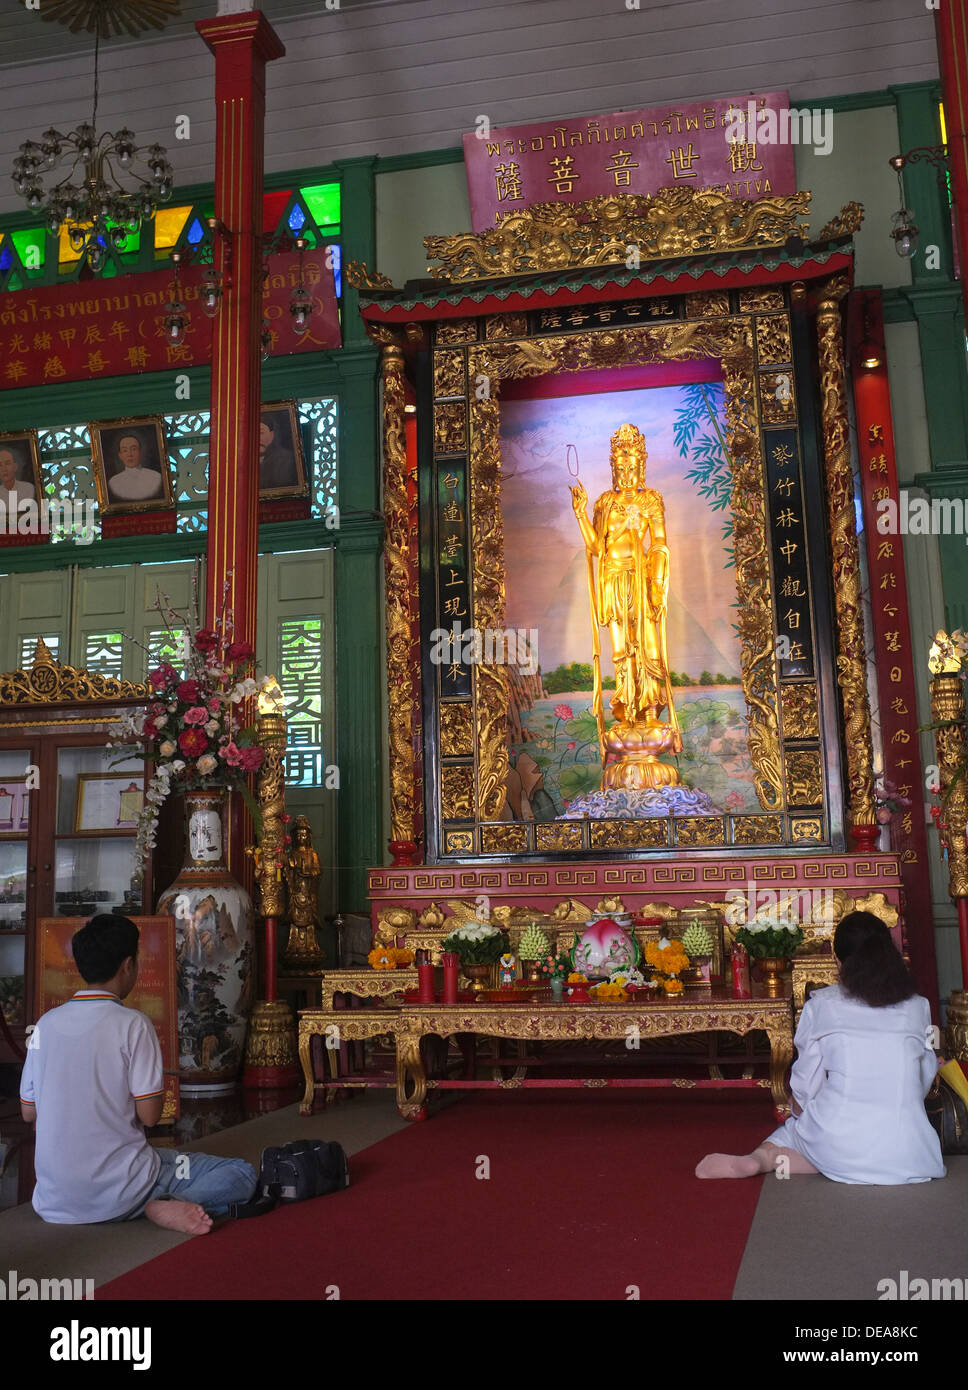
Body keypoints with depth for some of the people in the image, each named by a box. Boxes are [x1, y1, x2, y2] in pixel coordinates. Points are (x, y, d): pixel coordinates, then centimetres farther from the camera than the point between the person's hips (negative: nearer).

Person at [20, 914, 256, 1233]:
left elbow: (28, 1113, 9)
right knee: (242, 1174, 0)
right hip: (118, 1194, -5)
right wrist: (158, 1082, 7)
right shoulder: (132, 1024, -13)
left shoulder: (46, 1024, 3)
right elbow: (149, 1115, -13)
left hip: (54, 1201, 6)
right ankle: (164, 1207, -21)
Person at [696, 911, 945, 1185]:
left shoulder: (821, 1005, 2)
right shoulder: (918, 1007, 7)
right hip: (906, 1151, 1)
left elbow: (804, 1085, 5)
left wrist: (799, 1116, 26)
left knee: (790, 1131, 28)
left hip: (839, 1143, 0)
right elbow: (924, 1079, 15)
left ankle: (762, 1157, -7)